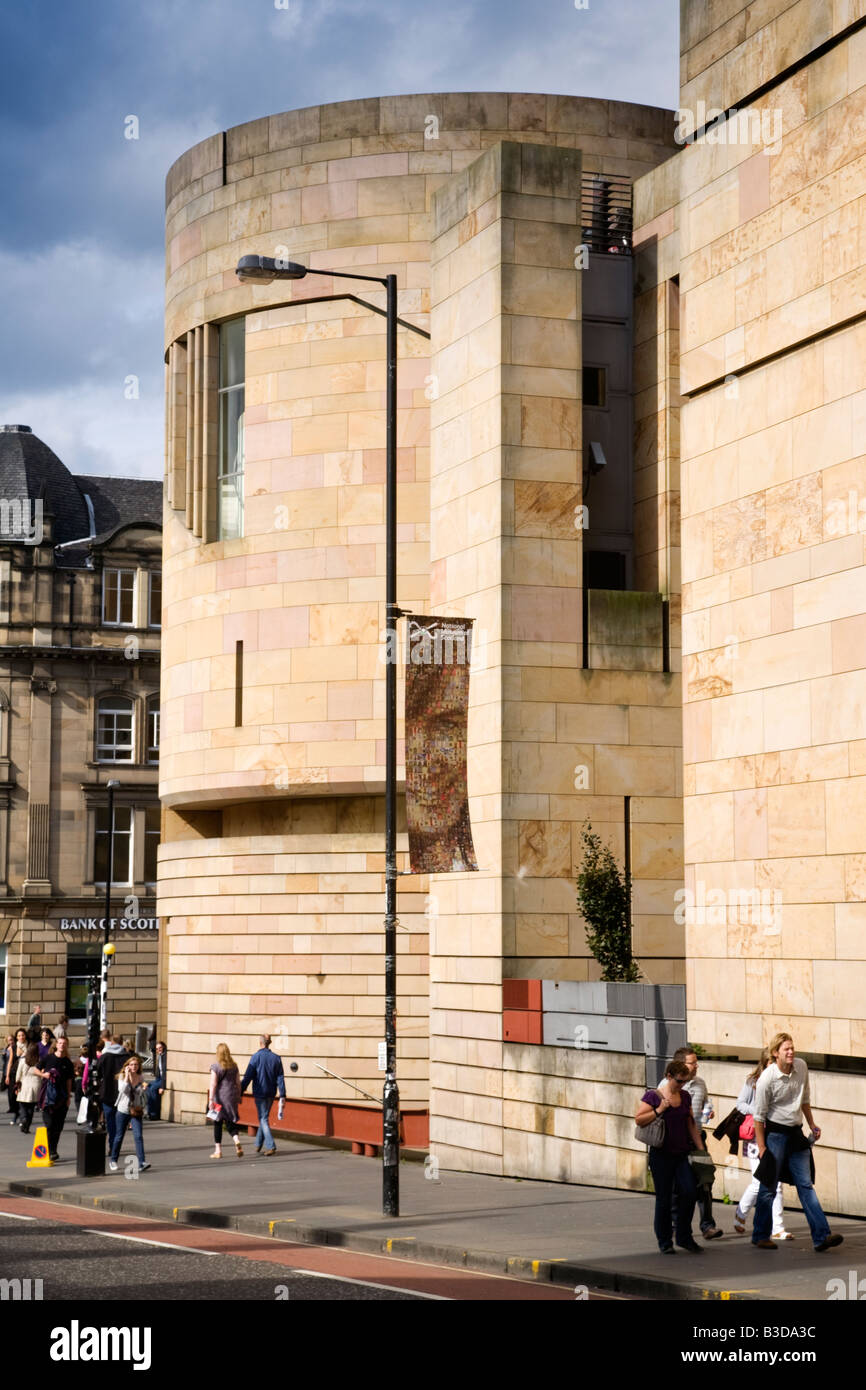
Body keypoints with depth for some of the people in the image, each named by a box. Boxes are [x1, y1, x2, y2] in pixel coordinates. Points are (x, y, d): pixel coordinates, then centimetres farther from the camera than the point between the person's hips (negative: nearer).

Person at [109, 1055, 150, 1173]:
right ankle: (113, 1160, 30)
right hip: (123, 1110, -1)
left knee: (138, 1136, -13)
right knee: (119, 1136, 10)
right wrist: (127, 1076, -18)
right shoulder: (122, 1076, -4)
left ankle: (142, 1163, -19)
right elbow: (122, 1089, -22)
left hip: (136, 1111, 1)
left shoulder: (140, 1078, 4)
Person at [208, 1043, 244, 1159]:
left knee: (218, 1123, 8)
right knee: (230, 1122, 11)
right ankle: (236, 1141, -16)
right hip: (232, 1096, 4)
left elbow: (213, 1084, -14)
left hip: (219, 1097, -4)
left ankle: (218, 1150, 11)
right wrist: (238, 1096, 18)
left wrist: (211, 1099, -15)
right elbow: (238, 1082, 9)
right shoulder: (234, 1066, 4)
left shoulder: (215, 1066, -9)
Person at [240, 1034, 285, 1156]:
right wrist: (282, 1095, 1)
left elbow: (248, 1076, -12)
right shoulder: (276, 1058, 4)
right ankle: (258, 1144, 25)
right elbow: (280, 1078, 1)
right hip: (271, 1093, 5)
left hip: (260, 1093, -5)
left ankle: (271, 1146, -13)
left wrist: (240, 1092, -7)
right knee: (263, 1118, 18)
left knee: (263, 1119, -2)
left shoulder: (256, 1057, -10)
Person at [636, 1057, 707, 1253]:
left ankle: (684, 1237, 7)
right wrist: (659, 1111, -20)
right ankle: (664, 1242, 11)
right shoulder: (653, 1096, -6)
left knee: (689, 1192, -7)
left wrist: (701, 1148, 13)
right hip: (662, 1155, -4)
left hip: (683, 1153, 4)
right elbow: (638, 1120, -11)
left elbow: (691, 1125, 16)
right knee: (664, 1198, 1)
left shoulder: (685, 1096, 10)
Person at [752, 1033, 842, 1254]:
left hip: (796, 1132, 5)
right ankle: (760, 1235, 15)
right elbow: (759, 1116, -10)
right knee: (769, 1186, 2)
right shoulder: (767, 1079, -16)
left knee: (806, 1185, 1)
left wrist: (812, 1125, 19)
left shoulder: (801, 1067, 0)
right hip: (775, 1133, -5)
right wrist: (761, 1148, -12)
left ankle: (821, 1236, -4)